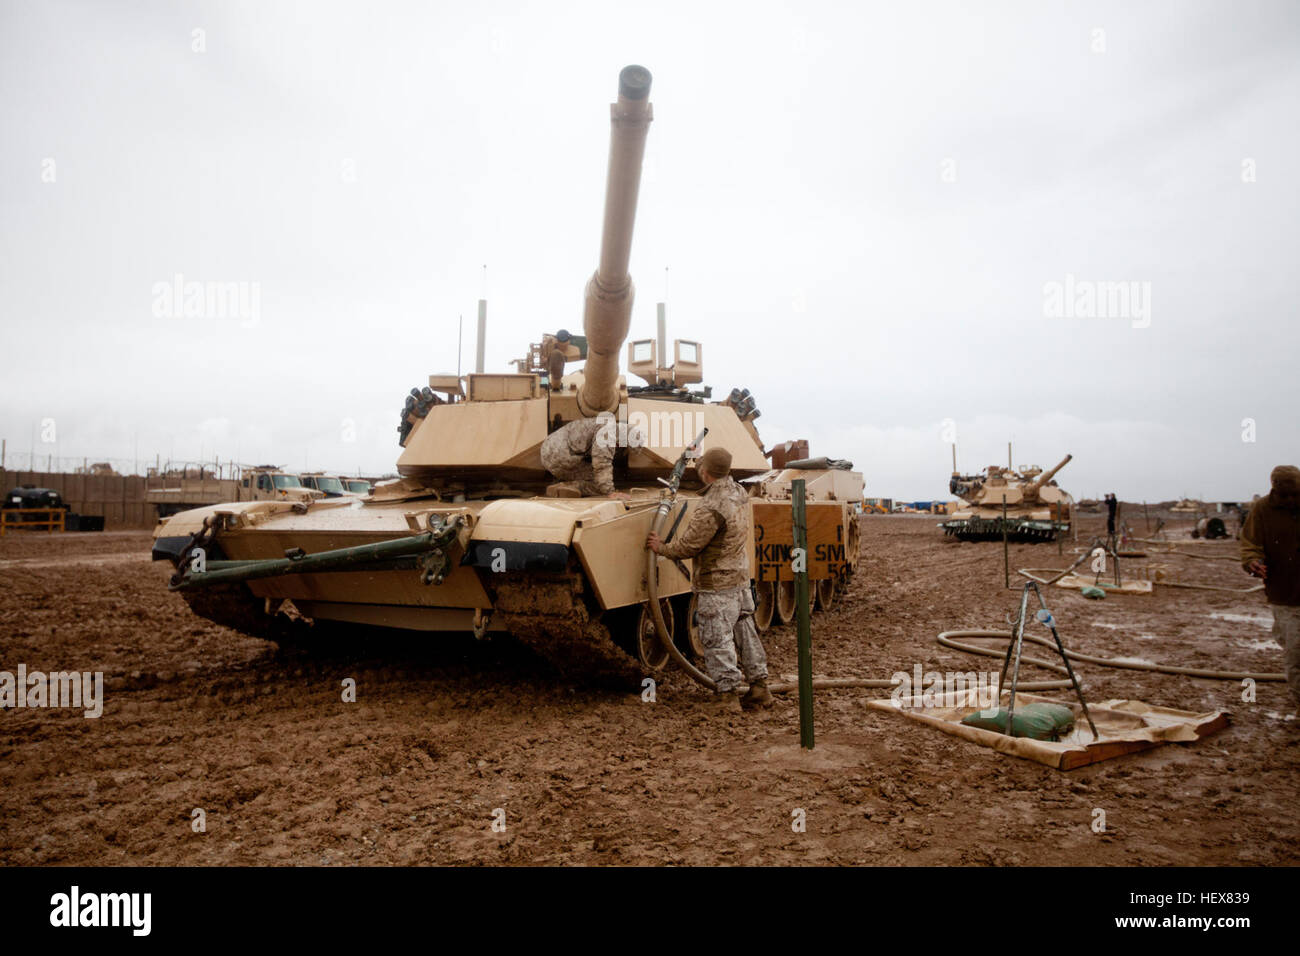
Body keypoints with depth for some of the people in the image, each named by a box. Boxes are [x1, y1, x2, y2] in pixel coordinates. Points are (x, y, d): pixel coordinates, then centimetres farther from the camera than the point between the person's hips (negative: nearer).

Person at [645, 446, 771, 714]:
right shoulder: (739, 493, 2)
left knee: (717, 640, 0)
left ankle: (728, 694, 3)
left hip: (716, 586, -9)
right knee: (746, 633, 16)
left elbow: (688, 546, -16)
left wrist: (661, 548, 0)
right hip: (741, 579, 9)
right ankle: (759, 687, 23)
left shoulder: (711, 508, -24)